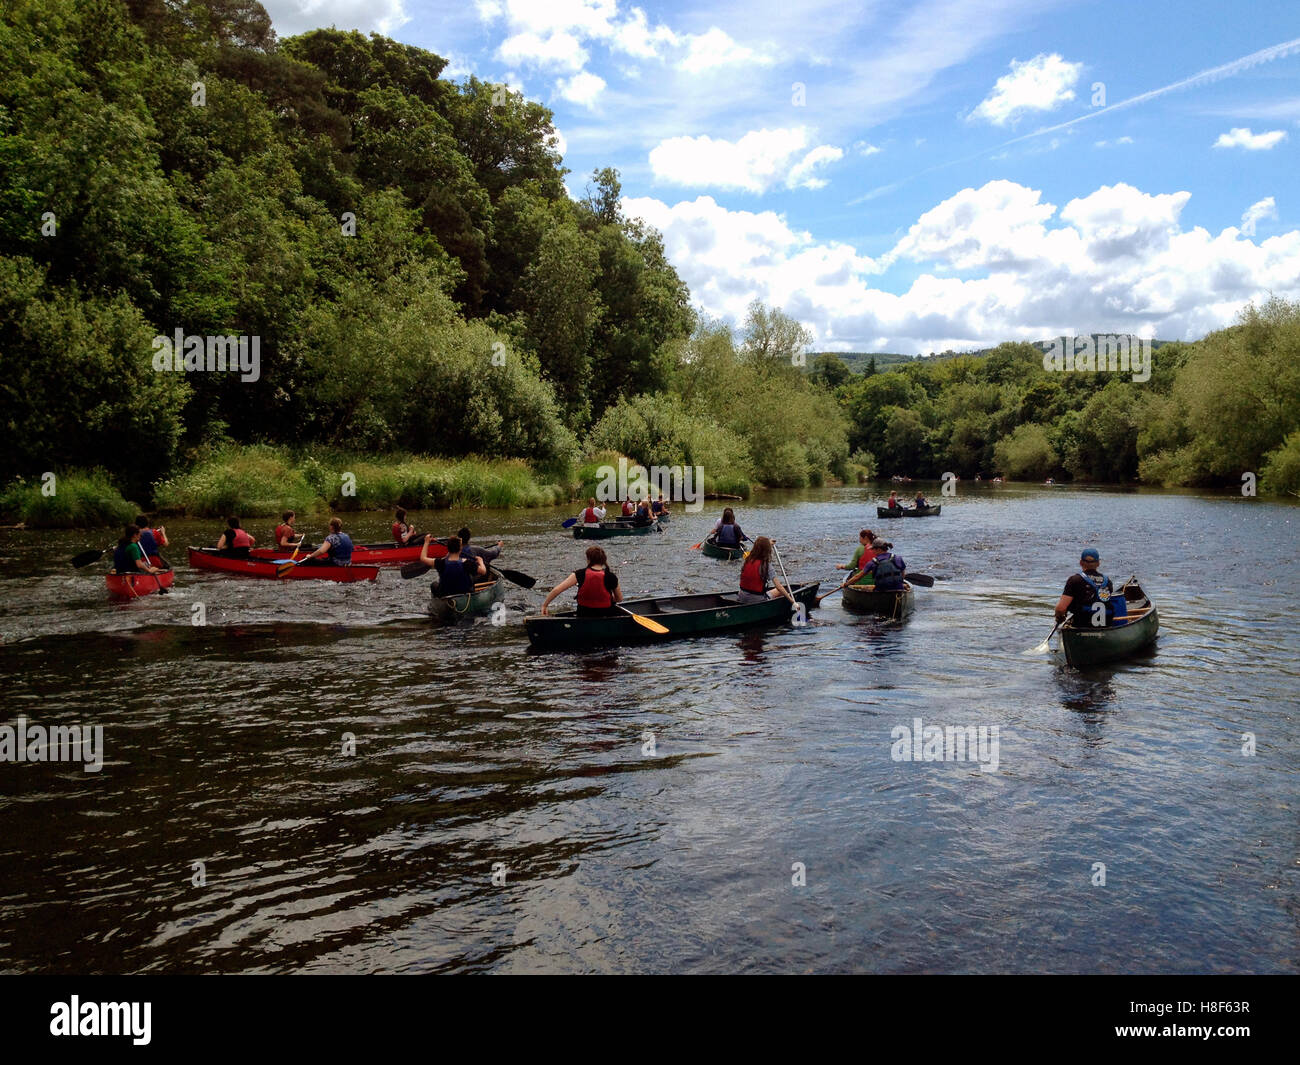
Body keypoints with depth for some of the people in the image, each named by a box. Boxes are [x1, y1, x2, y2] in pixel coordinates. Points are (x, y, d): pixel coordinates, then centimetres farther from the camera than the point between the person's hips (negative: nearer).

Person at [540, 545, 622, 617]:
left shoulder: (580, 574, -9)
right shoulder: (611, 577, -10)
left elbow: (556, 590, -11)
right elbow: (619, 599, 6)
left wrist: (544, 605, 2)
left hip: (584, 615, 2)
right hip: (606, 615, -2)